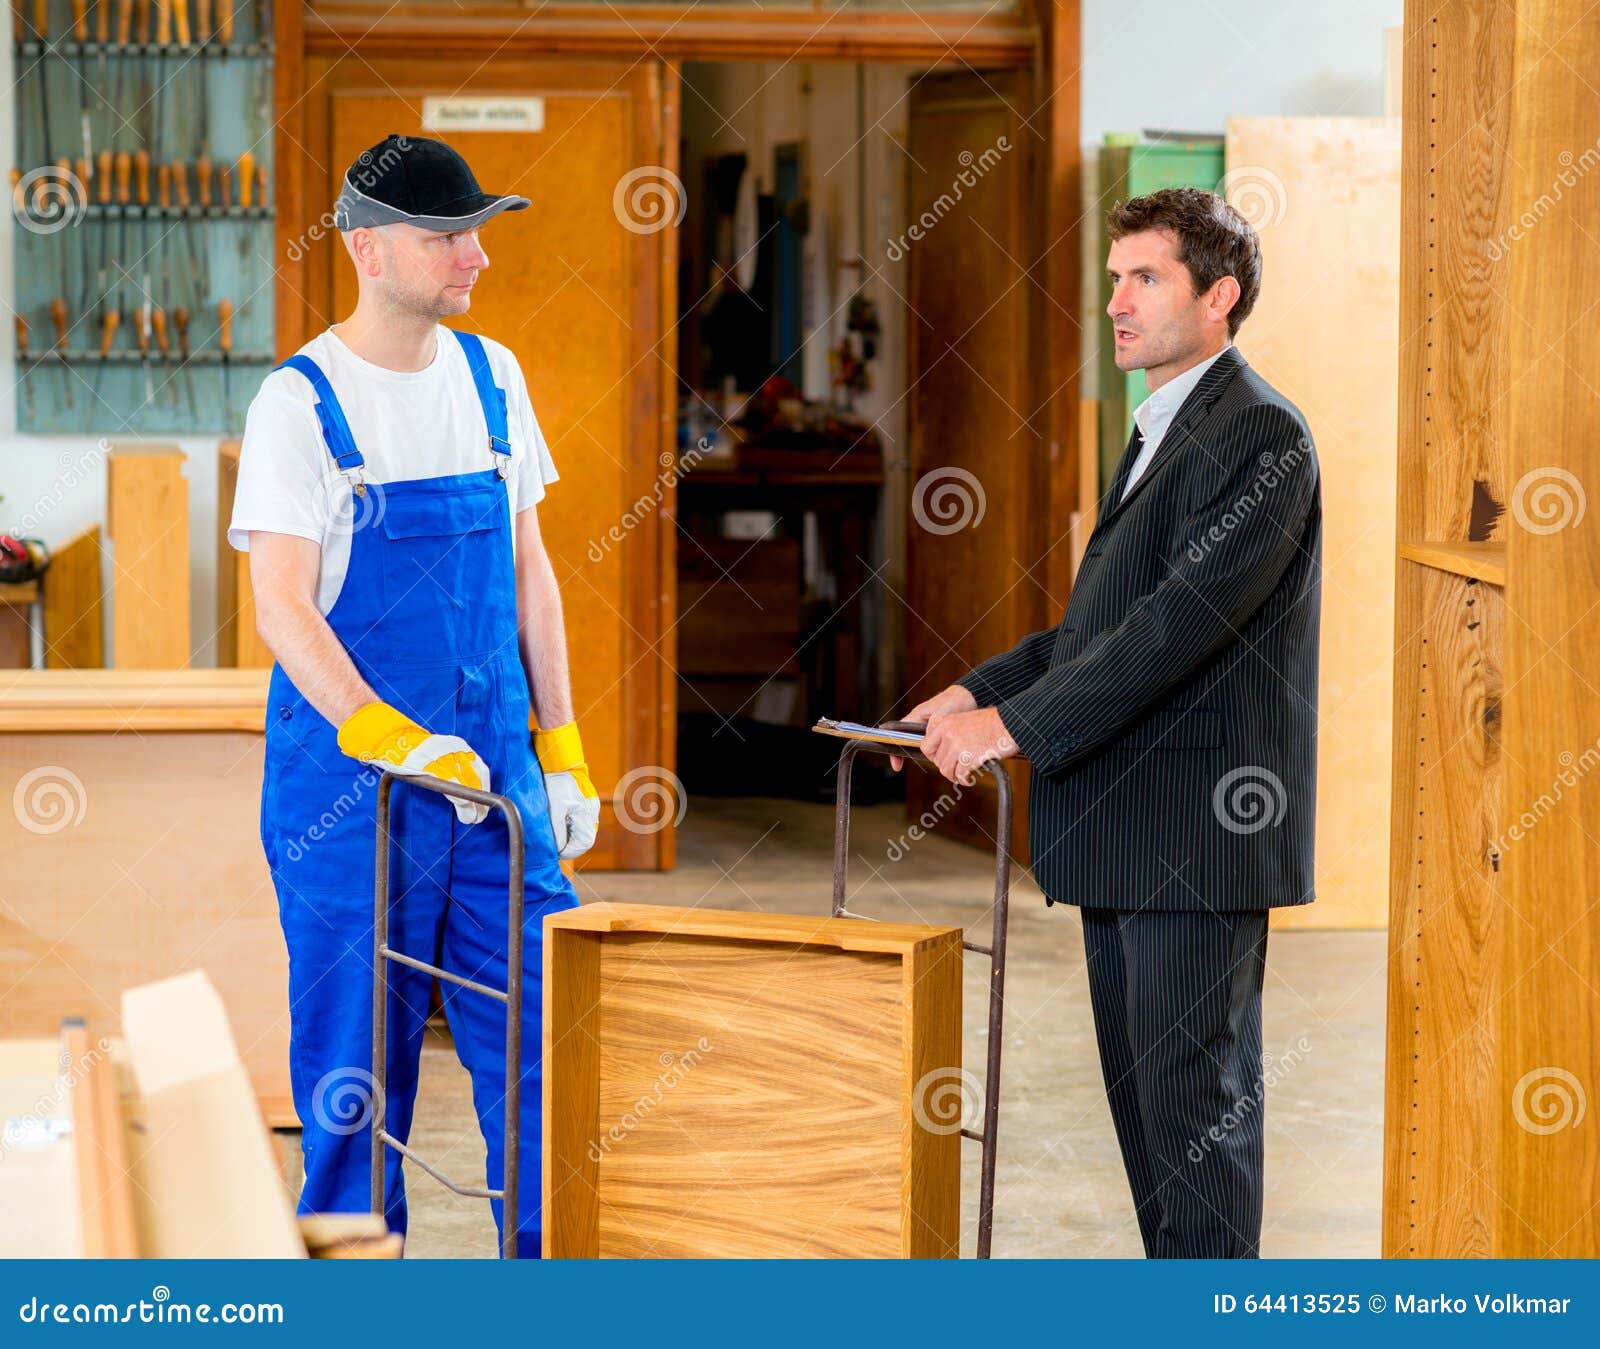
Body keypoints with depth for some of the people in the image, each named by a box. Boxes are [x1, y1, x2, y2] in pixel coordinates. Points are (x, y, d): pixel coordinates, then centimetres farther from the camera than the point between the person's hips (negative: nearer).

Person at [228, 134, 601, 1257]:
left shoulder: (491, 377, 9)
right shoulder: (301, 402, -8)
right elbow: (282, 607, -15)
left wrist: (562, 748, 10)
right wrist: (390, 738, -27)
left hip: (496, 764, 5)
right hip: (349, 775, -5)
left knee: (543, 1024, 2)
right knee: (357, 1053, 2)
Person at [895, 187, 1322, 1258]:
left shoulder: (1258, 434, -13)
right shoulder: (1162, 432, 19)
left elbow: (1183, 620, -22)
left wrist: (1016, 724, -22)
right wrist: (979, 690, 10)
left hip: (1196, 830, -10)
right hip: (1126, 831, 10)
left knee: (1196, 1096, -6)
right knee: (1142, 1089, 14)